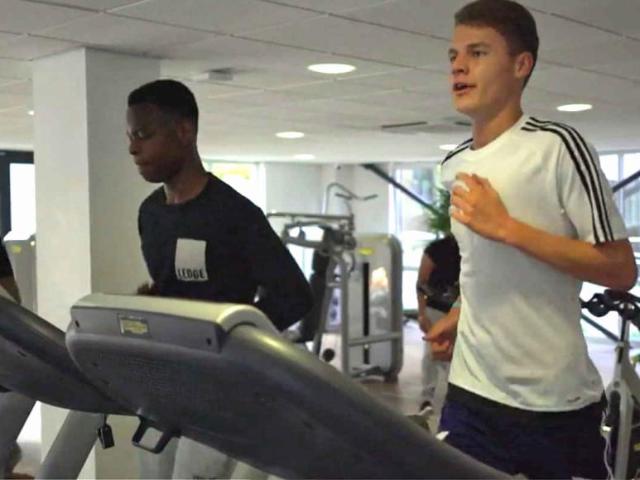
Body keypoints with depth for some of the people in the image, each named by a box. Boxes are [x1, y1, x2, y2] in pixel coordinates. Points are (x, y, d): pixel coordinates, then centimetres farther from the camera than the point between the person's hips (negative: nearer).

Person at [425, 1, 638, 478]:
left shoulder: (558, 147, -12)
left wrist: (506, 227, -20)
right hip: (472, 395, 5)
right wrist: (462, 318, 8)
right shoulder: (453, 167, 8)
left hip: (558, 402, -5)